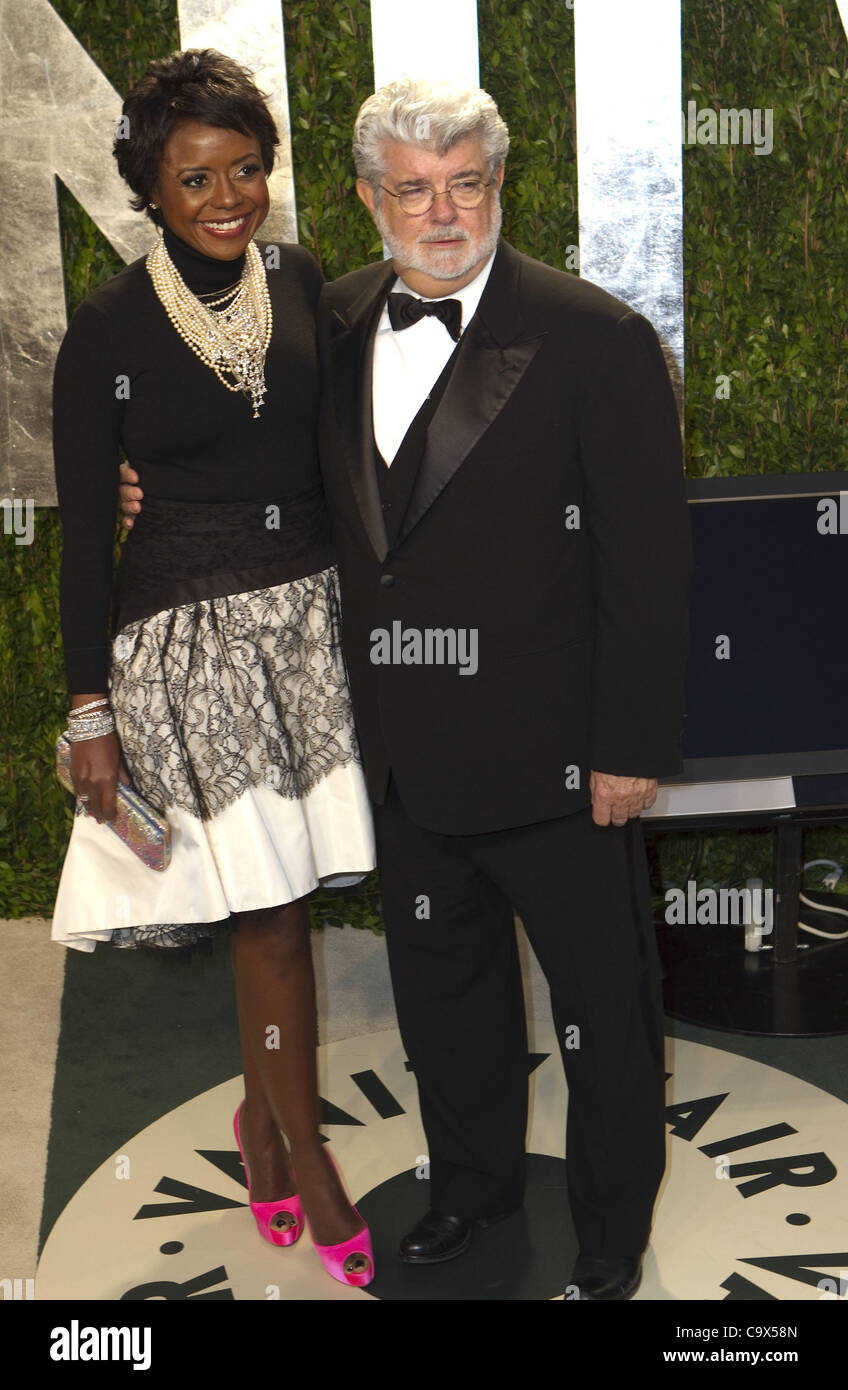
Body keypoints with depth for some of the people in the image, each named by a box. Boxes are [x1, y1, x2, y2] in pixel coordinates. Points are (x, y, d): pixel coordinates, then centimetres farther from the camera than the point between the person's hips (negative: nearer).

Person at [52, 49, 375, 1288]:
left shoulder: (302, 282, 3)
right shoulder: (110, 328, -9)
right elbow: (84, 533, -6)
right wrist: (91, 711, -6)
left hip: (313, 614, 4)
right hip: (193, 632, -4)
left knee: (277, 902, 10)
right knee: (270, 911, 1)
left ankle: (261, 1113, 35)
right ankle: (306, 1156, 22)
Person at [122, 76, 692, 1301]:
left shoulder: (595, 340, -14)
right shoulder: (336, 323, 3)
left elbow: (650, 564, -13)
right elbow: (310, 495, 18)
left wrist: (633, 746, -13)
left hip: (550, 750, -5)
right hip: (408, 750, 6)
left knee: (601, 996, 12)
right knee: (440, 983, 22)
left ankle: (613, 1224, 35)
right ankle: (475, 1179, 47)